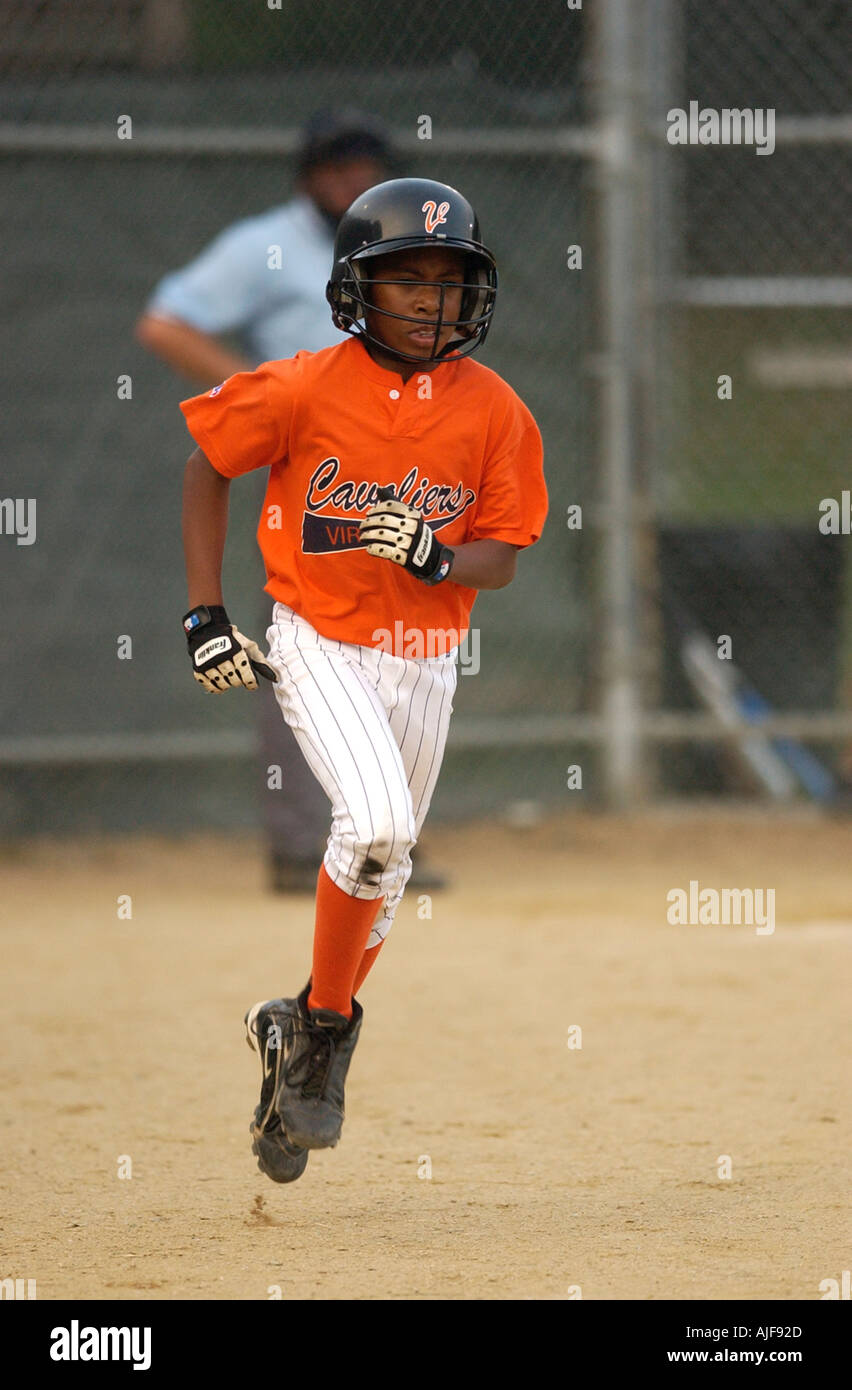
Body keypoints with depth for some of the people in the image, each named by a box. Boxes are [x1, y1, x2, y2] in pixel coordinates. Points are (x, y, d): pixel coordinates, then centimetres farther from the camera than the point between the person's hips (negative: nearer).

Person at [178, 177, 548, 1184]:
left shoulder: (493, 412, -5)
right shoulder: (305, 389, -12)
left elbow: (501, 561, -1)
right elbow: (207, 463, 1)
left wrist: (435, 556, -24)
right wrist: (205, 615, -3)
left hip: (425, 663, 4)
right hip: (319, 645, -4)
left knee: (381, 872, 13)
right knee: (377, 825, -25)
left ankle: (300, 1036, 36)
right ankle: (327, 1023, -6)